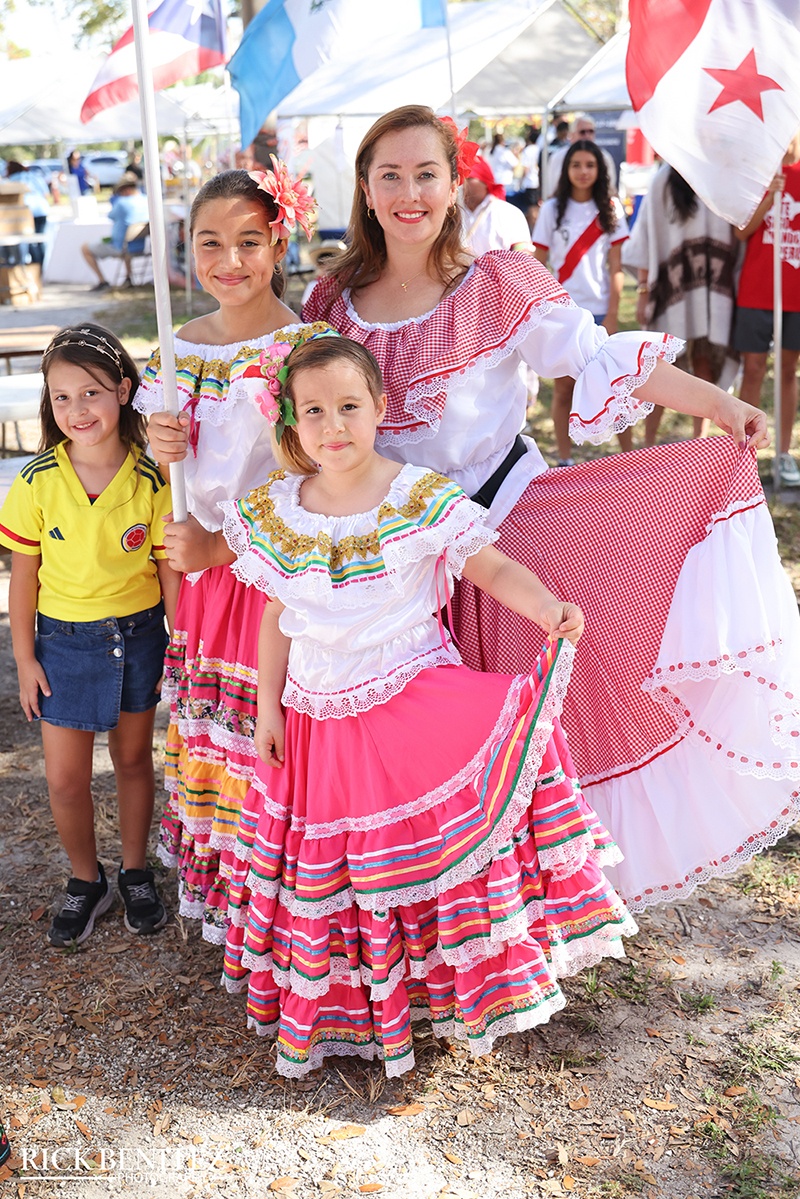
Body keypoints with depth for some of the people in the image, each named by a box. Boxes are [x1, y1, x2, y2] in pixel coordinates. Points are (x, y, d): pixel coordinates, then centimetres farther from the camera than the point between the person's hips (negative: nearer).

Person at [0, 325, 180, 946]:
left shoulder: (151, 480, -12)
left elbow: (171, 570, -4)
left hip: (138, 636, 0)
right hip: (65, 640, 0)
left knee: (134, 758, 16)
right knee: (65, 780, 6)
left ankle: (136, 873, 37)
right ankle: (86, 882, 31)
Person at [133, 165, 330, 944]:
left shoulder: (307, 351, -14)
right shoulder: (181, 347, 6)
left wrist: (219, 547, -17)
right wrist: (159, 448, -9)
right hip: (201, 567, 6)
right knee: (208, 738, 18)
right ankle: (218, 889, 38)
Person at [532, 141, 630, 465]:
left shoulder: (609, 208, 5)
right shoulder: (552, 209, 4)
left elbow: (615, 265, 2)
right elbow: (537, 264, 5)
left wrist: (612, 314, -5)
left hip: (599, 309, 0)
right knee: (564, 387, 3)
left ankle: (629, 454, 7)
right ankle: (564, 459, 12)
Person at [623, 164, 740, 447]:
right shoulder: (665, 180, 2)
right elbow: (647, 237, 1)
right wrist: (644, 290, -5)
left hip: (716, 286, 2)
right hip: (672, 284, -2)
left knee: (706, 365, 2)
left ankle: (701, 440, 11)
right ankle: (649, 442, 10)